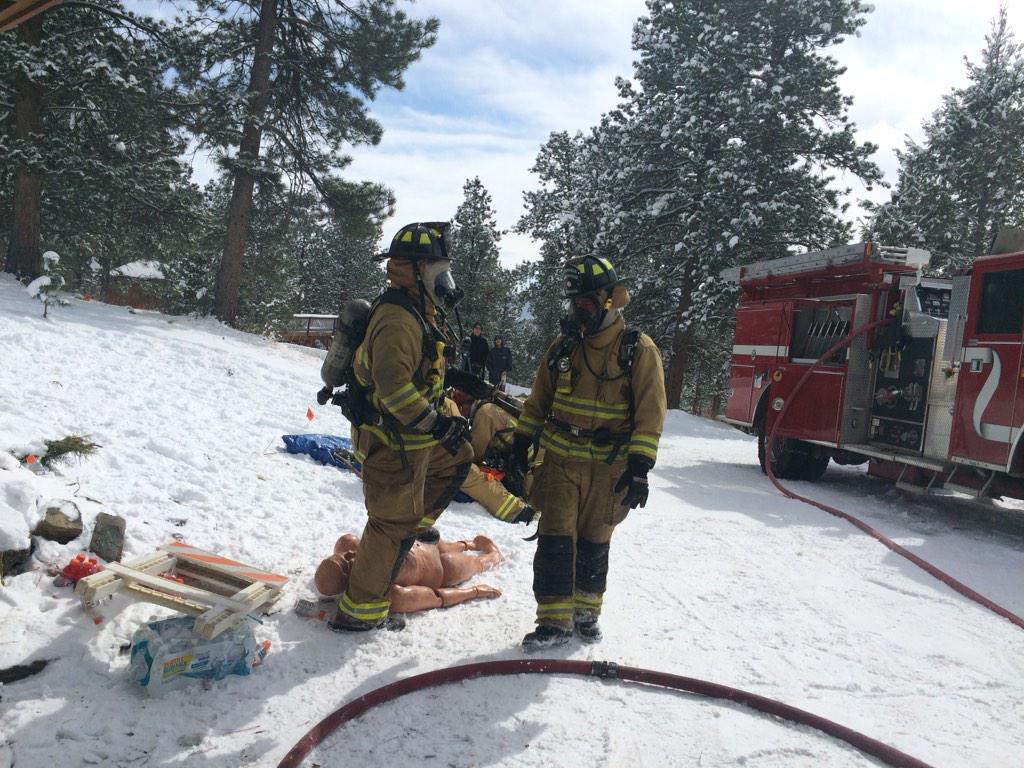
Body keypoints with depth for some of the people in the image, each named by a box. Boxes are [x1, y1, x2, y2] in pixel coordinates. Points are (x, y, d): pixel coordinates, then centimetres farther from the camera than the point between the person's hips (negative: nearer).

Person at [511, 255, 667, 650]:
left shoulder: (639, 350, -7)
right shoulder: (564, 346, 5)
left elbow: (650, 414, -9)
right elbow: (538, 399, 14)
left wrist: (639, 466, -15)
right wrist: (521, 442, 11)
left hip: (609, 466, -2)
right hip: (560, 459, 2)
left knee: (594, 543, 10)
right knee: (555, 540, -3)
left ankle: (586, 611, 29)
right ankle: (555, 620, 7)